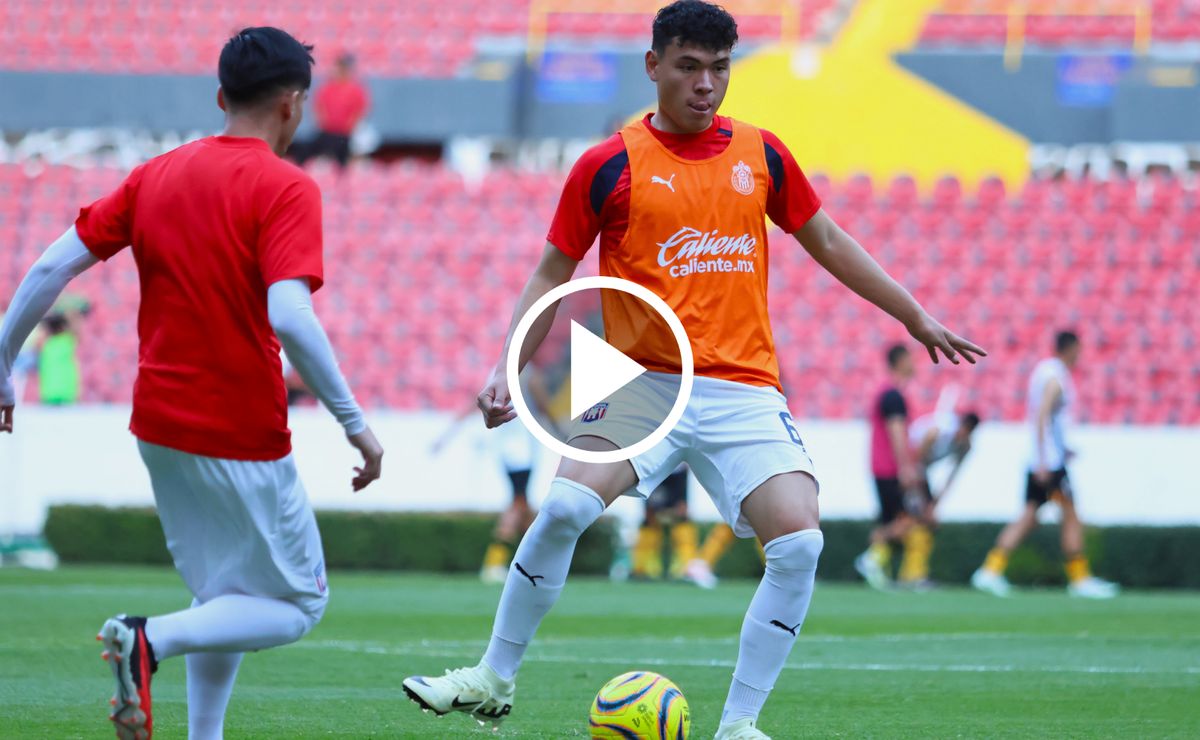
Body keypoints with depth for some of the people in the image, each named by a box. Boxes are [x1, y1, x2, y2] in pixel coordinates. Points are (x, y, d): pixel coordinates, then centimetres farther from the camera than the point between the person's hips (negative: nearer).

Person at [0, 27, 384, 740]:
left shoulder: (157, 174, 6)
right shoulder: (285, 188, -13)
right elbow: (289, 315, -25)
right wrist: (355, 424, -19)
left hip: (160, 426, 7)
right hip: (243, 434, -7)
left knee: (227, 600, 21)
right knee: (297, 605, 5)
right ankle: (152, 638, -18)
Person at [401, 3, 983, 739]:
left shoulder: (761, 154, 8)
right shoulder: (608, 167, 0)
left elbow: (828, 243, 21)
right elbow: (551, 275, 6)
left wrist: (917, 318, 24)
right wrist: (508, 368, -6)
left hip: (744, 391, 2)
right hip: (645, 384, -2)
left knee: (799, 542, -16)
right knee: (564, 508, -22)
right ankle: (494, 681, -3)